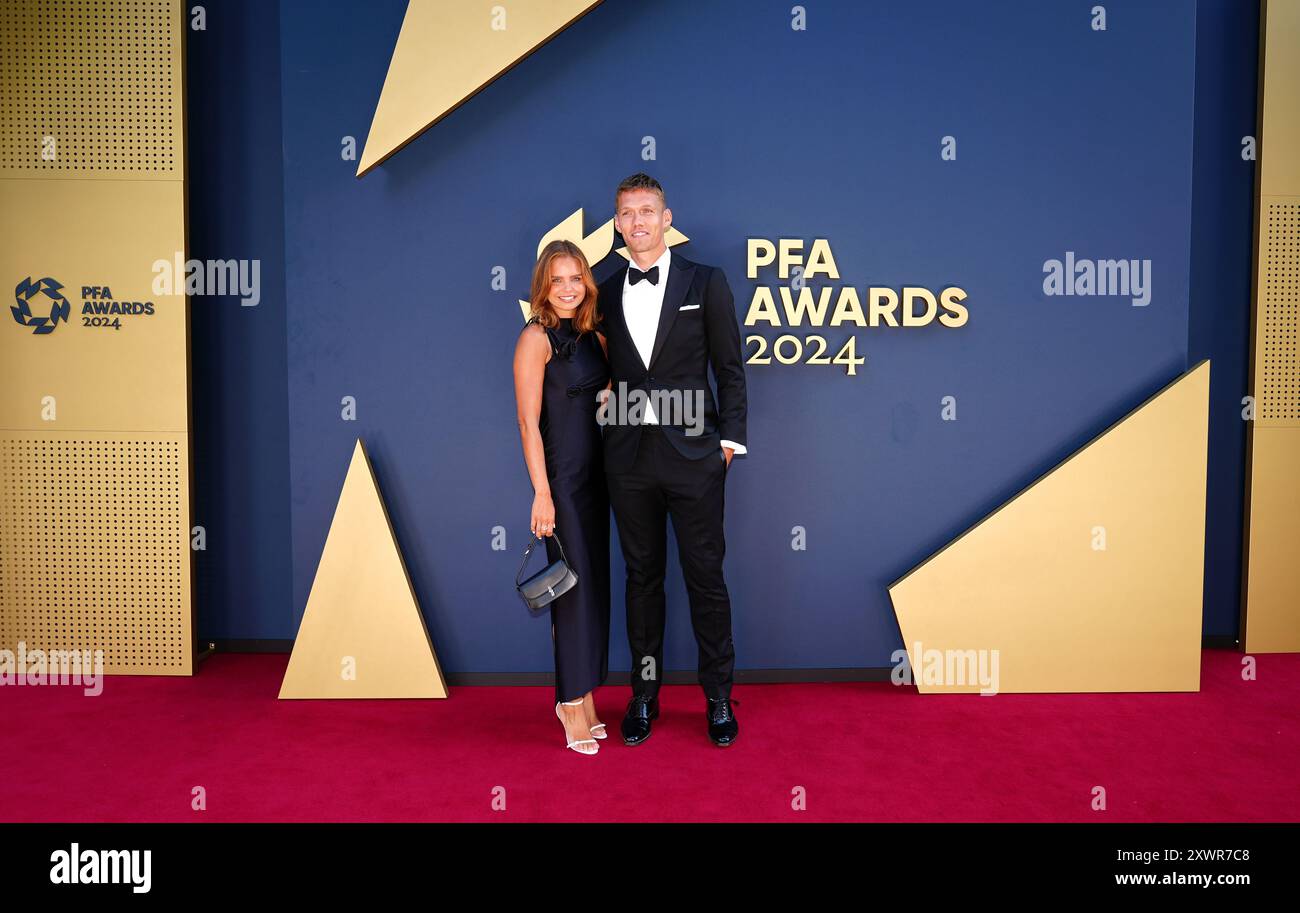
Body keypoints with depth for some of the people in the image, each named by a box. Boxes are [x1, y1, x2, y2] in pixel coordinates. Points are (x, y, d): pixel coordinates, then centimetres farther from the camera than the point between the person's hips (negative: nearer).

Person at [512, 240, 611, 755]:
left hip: (596, 474, 7)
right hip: (561, 476, -7)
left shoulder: (593, 334, 10)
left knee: (594, 582, 12)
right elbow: (528, 422, -13)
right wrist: (542, 493, -17)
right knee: (574, 586, -1)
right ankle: (572, 705, 13)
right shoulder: (536, 337, -9)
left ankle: (582, 696, 25)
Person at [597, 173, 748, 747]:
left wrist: (729, 439, -3)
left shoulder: (706, 283, 1)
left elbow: (730, 369, 2)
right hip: (628, 456, 3)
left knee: (705, 576, 4)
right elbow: (606, 371, 13)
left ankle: (719, 696, 19)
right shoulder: (607, 293, 9)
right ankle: (644, 694, 25)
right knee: (642, 576, 12)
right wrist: (611, 407, 1)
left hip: (692, 453, -2)